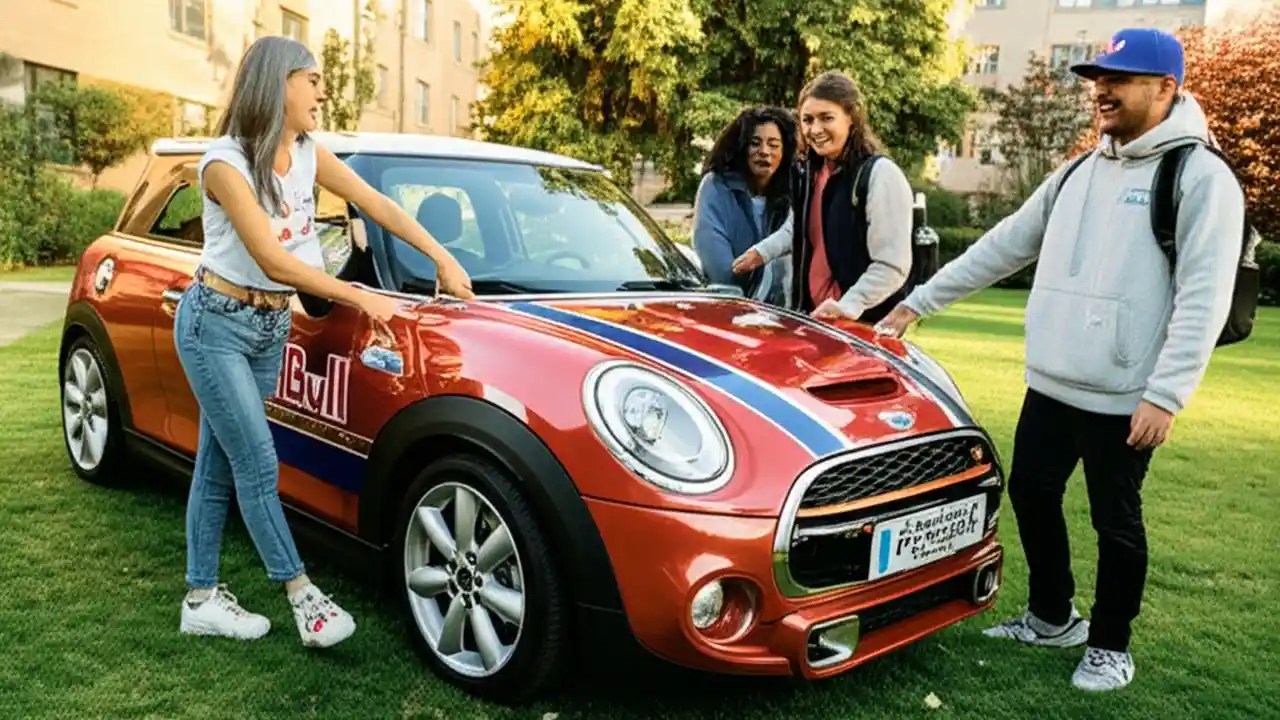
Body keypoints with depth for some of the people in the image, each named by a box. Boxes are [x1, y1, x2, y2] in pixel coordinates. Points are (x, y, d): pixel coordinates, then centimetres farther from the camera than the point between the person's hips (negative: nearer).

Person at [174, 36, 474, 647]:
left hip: (271, 325, 7)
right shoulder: (225, 162, -18)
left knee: (220, 464, 10)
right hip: (215, 323, -6)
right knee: (258, 465, -6)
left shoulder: (306, 154, 3)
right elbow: (273, 260, -22)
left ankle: (202, 600, 18)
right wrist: (362, 298, -20)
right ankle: (301, 593, 4)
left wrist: (442, 259, -5)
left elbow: (377, 205, 3)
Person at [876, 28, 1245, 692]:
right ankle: (1051, 618, 35)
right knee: (1031, 495, 15)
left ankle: (1110, 645, 27)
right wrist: (917, 302, 12)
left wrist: (1166, 393, -23)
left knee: (1115, 522, 7)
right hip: (1049, 384, 7)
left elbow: (1204, 299, -16)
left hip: (1123, 398, -7)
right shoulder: (1077, 174, 11)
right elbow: (1002, 246, 14)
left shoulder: (1200, 176, -9)